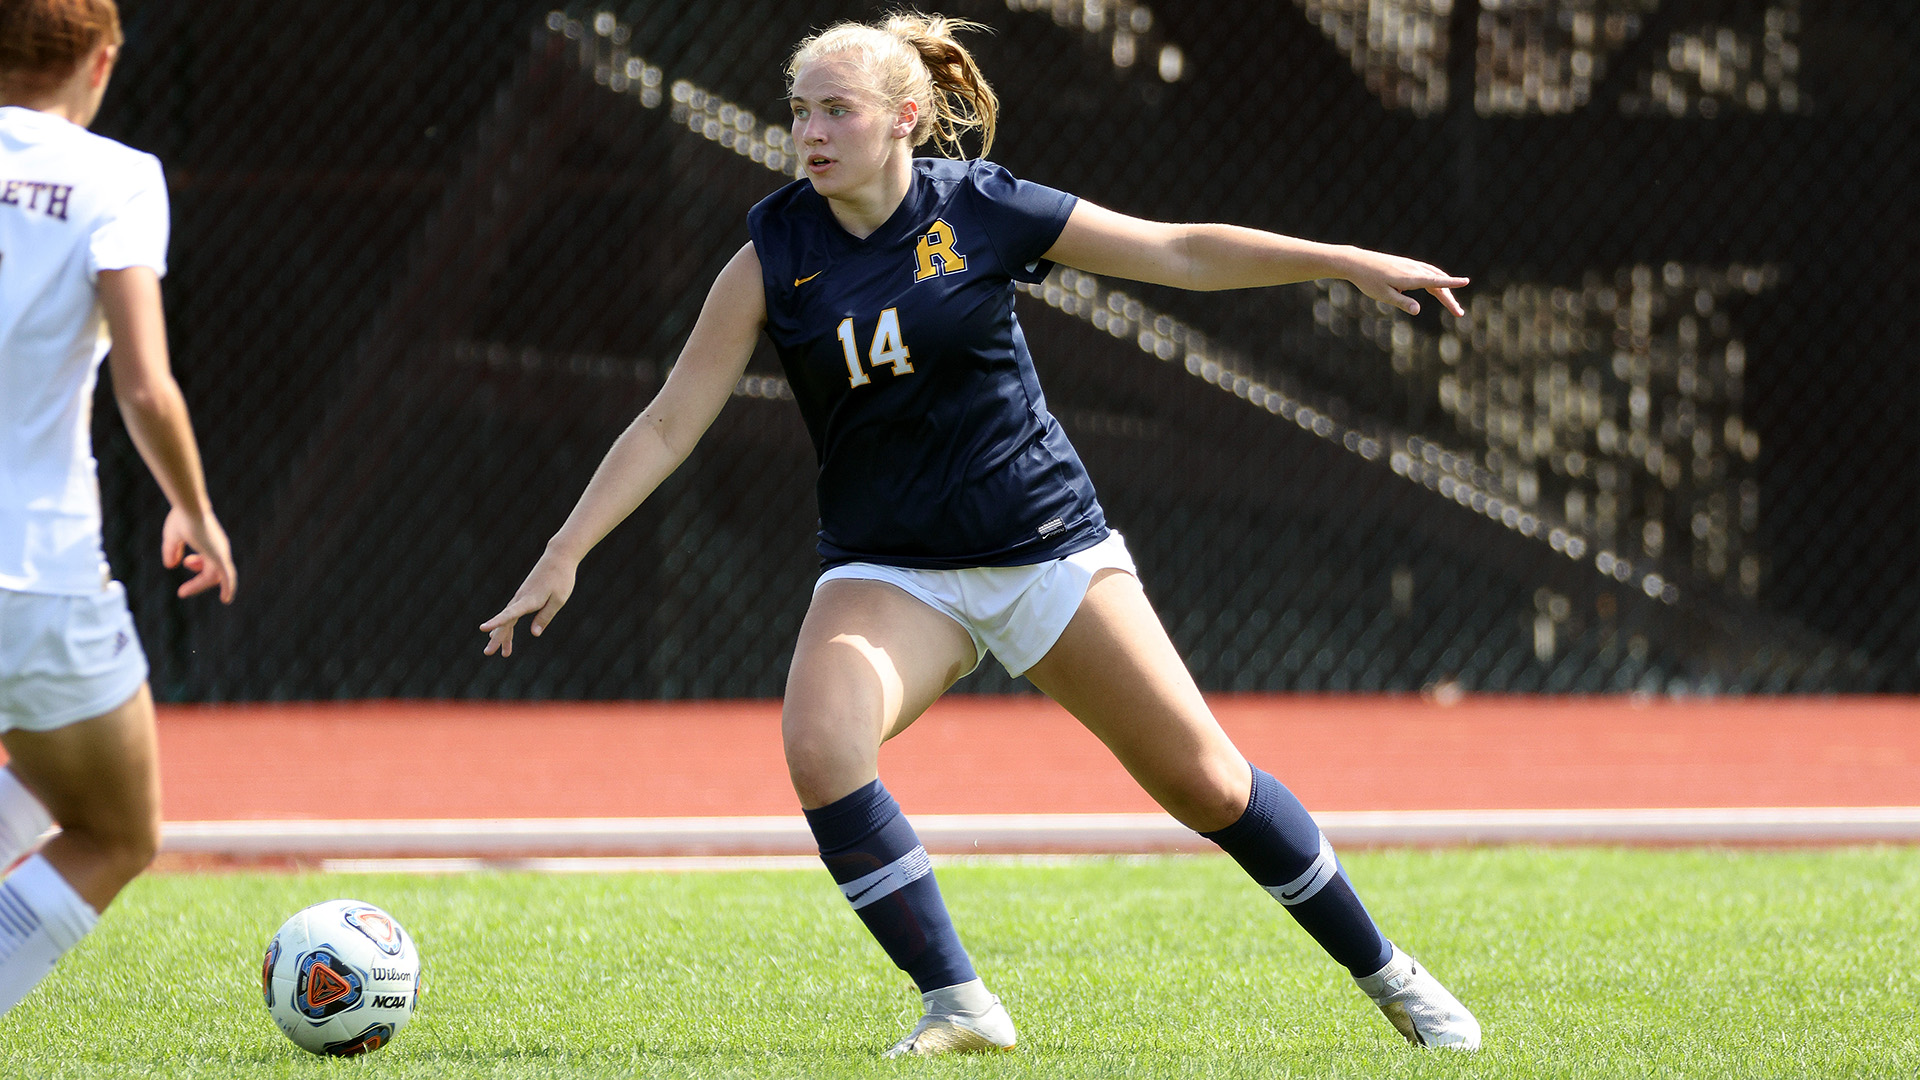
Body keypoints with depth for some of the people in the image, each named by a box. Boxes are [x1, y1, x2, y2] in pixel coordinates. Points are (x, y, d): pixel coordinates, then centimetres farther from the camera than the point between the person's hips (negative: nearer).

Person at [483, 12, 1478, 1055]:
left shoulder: (983, 210, -9)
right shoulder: (773, 257, -7)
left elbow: (1181, 251, -2)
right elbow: (669, 422, -3)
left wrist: (1349, 261, -6)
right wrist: (563, 556, -9)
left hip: (1044, 543, -1)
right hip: (887, 569, 1)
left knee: (1204, 781, -1)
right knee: (818, 744, -28)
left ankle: (1386, 974, 19)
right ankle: (957, 1004, -17)